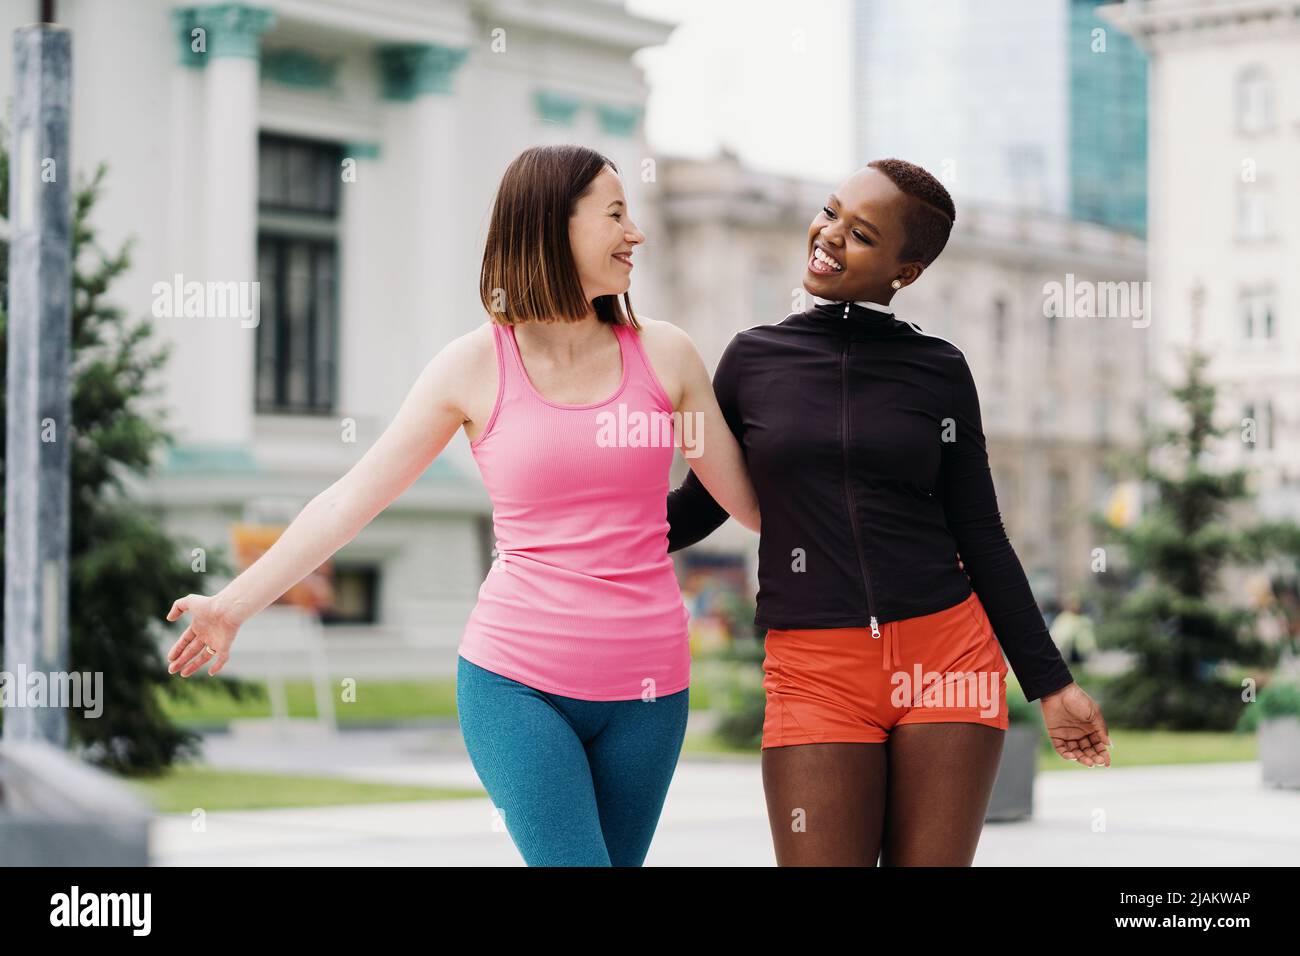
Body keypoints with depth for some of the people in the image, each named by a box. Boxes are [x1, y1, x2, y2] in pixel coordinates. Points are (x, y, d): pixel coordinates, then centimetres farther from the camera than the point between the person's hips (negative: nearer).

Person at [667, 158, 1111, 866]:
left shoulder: (939, 370, 5)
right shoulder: (754, 358, 7)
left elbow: (978, 535, 8)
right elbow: (702, 504, 16)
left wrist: (1049, 684, 6)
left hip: (946, 659, 0)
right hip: (817, 675, 0)